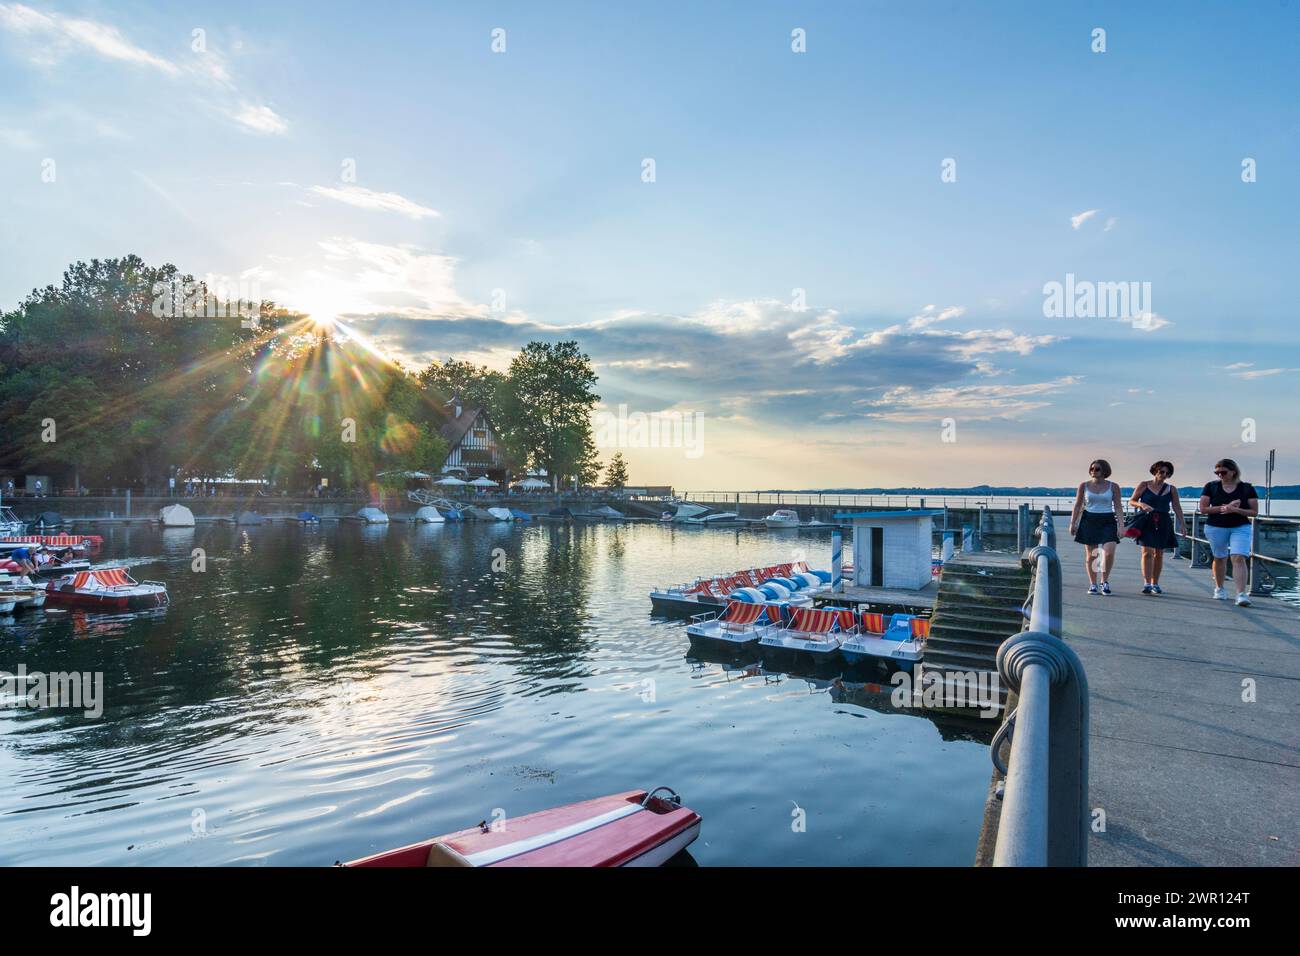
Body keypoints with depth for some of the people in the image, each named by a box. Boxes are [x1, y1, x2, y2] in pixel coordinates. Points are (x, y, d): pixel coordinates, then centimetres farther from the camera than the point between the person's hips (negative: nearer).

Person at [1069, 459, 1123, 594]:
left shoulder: (1113, 486, 3)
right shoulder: (1084, 485, 4)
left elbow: (1118, 507, 3)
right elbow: (1077, 506, 8)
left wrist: (1121, 525, -5)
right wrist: (1072, 523, 4)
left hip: (1107, 522, -1)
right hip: (1089, 521, 1)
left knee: (1109, 552, -15)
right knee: (1090, 555, 2)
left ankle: (1104, 582, 4)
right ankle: (1093, 585, 13)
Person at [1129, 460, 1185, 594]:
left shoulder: (1171, 489, 9)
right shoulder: (1144, 486, 3)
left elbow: (1177, 507, 10)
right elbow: (1131, 501, 5)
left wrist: (1183, 524, 4)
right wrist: (1142, 505, -15)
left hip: (1163, 523, 3)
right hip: (1146, 521, -3)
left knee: (1159, 554, 7)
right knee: (1147, 552, -11)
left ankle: (1155, 584, 16)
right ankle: (1146, 584, -15)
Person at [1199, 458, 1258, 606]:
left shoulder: (1247, 488, 1)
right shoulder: (1211, 486, 1)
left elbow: (1254, 511, -1)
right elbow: (1203, 509, -3)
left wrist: (1235, 510, -18)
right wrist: (1225, 507, -14)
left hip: (1240, 528, -1)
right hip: (1215, 527, 1)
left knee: (1239, 558, -15)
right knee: (1220, 558, 12)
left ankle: (1242, 594, -19)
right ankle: (1219, 589, 30)